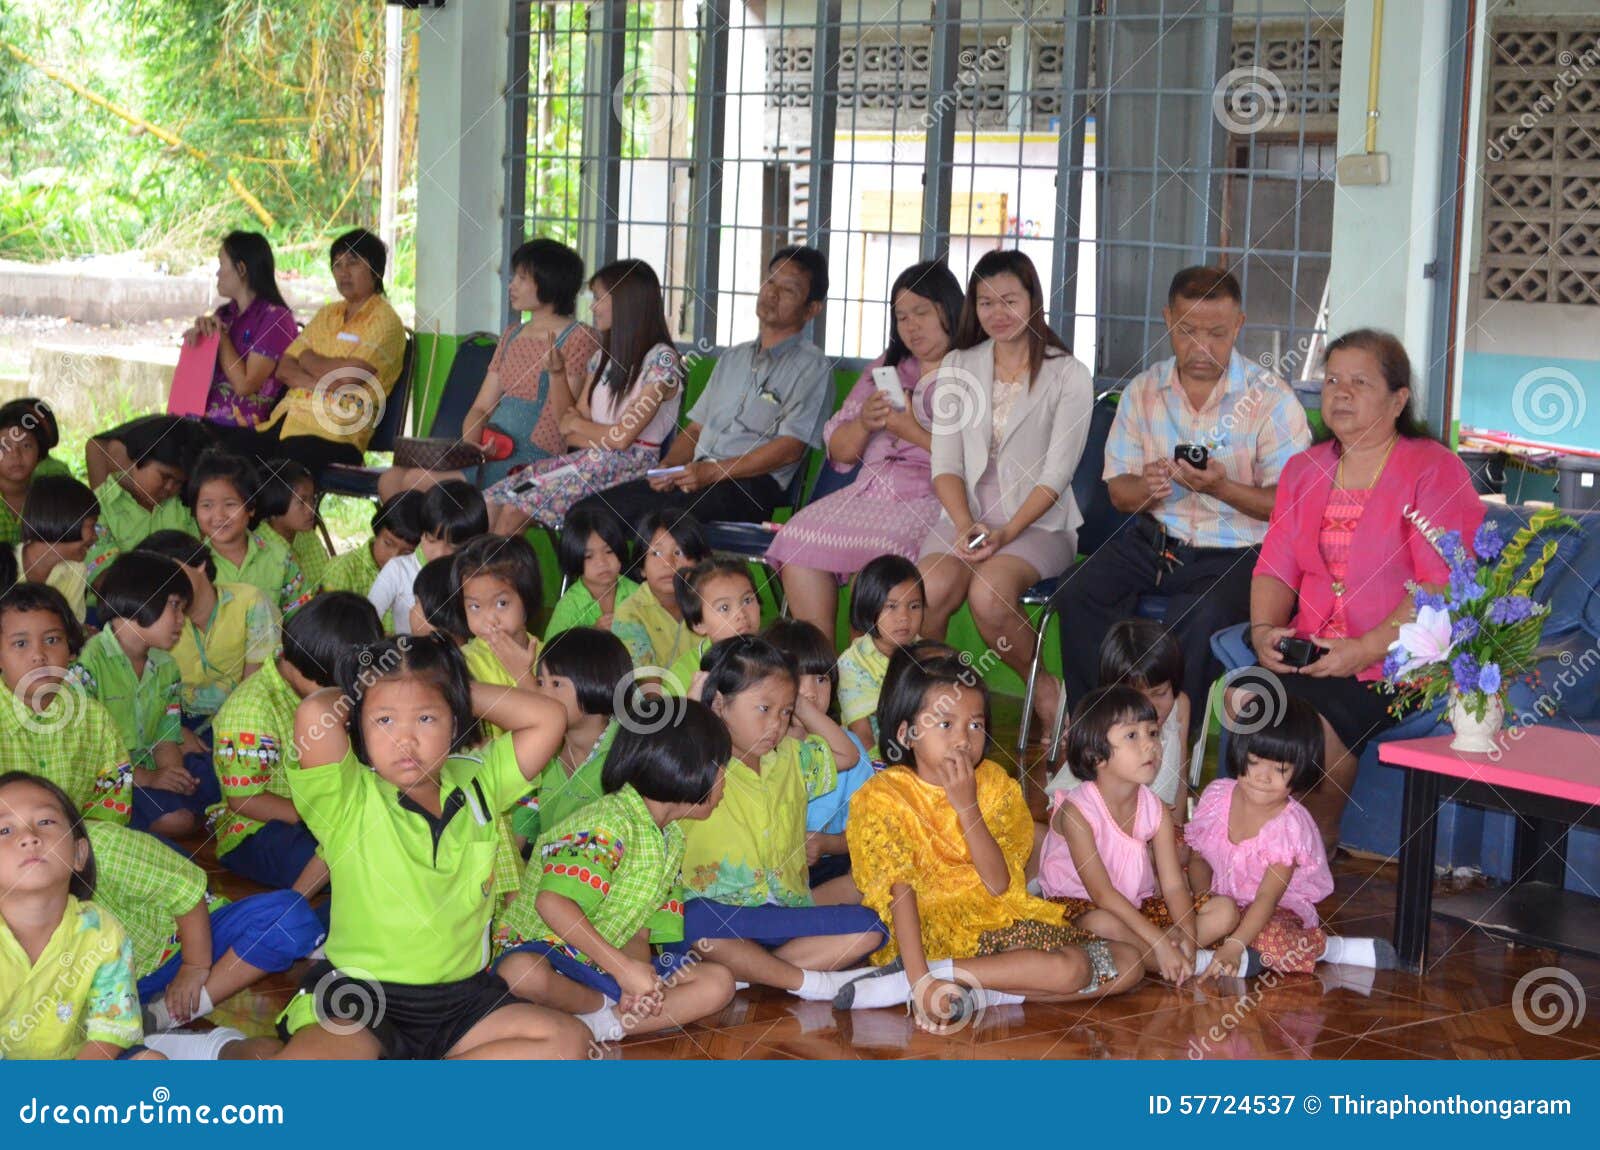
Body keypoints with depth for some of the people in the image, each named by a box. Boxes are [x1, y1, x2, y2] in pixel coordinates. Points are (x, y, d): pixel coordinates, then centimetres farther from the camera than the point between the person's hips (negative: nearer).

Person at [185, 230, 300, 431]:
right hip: (204, 418, 7)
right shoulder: (225, 314, 18)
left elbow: (244, 384, -11)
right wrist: (198, 331, 3)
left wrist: (220, 335, -4)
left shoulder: (275, 318, -5)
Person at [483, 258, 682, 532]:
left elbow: (623, 437, -12)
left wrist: (577, 424, 5)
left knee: (513, 511, -23)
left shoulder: (661, 360, -7)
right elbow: (568, 437, 12)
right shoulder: (602, 357, 17)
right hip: (589, 460, 8)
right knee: (489, 502, -14)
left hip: (629, 466, -8)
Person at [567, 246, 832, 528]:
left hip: (752, 484, -7)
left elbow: (790, 448, -10)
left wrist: (714, 471, -16)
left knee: (653, 520, -37)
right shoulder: (732, 358, 28)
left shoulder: (811, 365, 2)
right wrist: (667, 467, 3)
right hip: (695, 475, 7)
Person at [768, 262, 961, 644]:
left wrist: (913, 431, -11)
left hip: (932, 498, -6)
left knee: (872, 553, -33)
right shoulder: (887, 367, 25)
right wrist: (864, 424, 0)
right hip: (869, 491, 6)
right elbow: (838, 451, 21)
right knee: (798, 537, -21)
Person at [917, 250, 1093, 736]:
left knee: (988, 594, -33)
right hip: (966, 515, 3)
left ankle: (1043, 688, -7)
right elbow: (946, 465, 7)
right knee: (931, 590, -30)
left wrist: (1005, 534, -18)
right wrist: (966, 526, -12)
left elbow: (1056, 475, -6)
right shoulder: (957, 368, 13)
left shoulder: (1068, 376, 1)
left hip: (1039, 522, -3)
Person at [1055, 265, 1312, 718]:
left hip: (1236, 552, -4)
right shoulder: (1143, 392, 8)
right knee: (1078, 594, -21)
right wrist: (1145, 488, -14)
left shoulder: (1272, 399, -5)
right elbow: (1118, 491, 11)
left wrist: (1223, 488, -24)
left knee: (1198, 618, -34)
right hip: (1153, 540, 4)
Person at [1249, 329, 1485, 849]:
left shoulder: (1434, 469, -3)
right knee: (1243, 698, -22)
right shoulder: (1304, 470, 17)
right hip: (1310, 653, 5)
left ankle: (1321, 836, -5)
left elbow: (1442, 587, -12)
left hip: (1394, 662, -5)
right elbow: (1275, 569, 15)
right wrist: (1265, 630, -6)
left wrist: (1366, 649, -20)